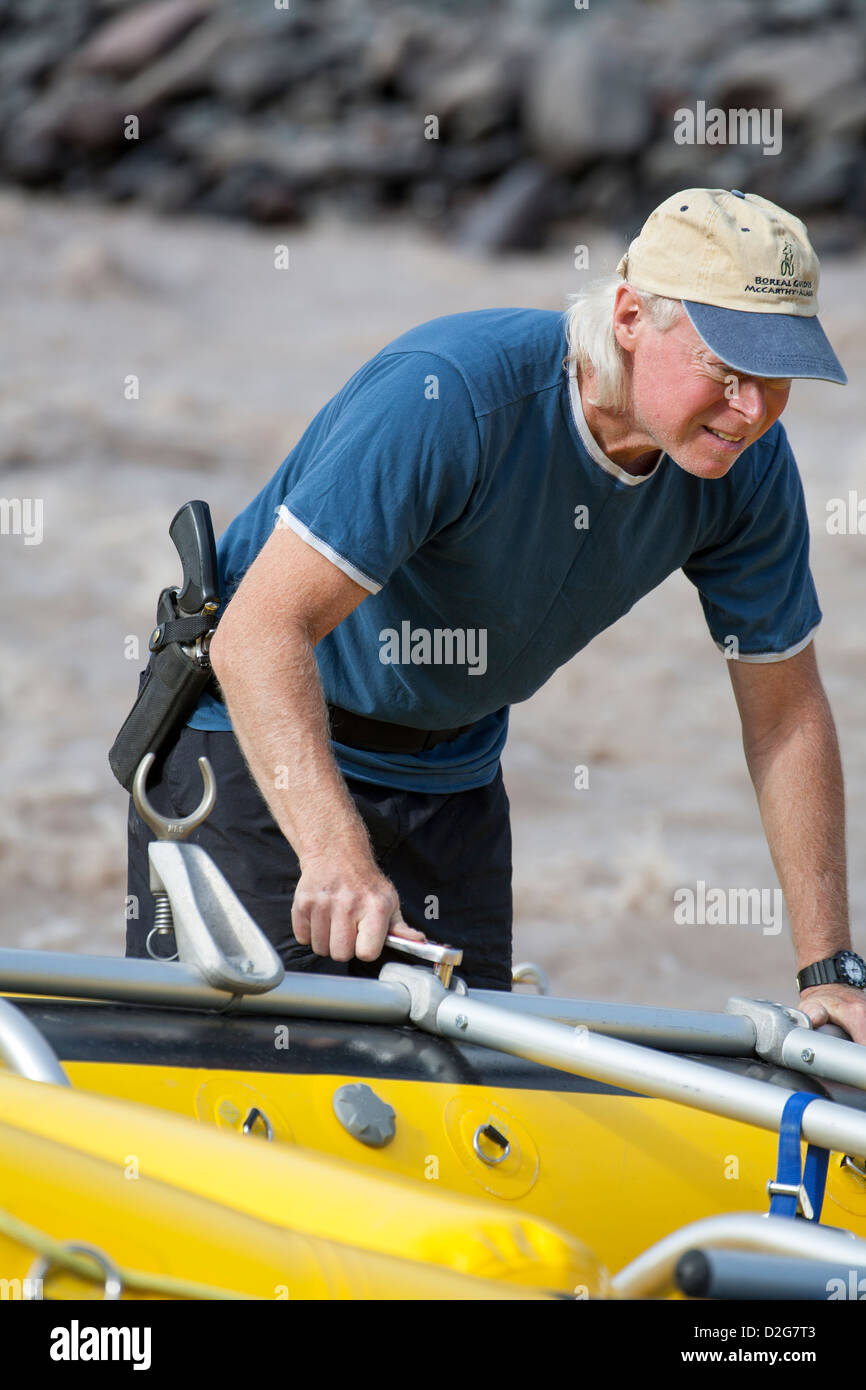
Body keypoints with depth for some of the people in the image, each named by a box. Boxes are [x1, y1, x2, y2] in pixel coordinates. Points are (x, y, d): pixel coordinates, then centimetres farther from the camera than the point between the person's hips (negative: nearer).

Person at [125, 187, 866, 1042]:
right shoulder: (450, 394, -33)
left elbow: (786, 712, -2)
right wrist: (334, 851, -51)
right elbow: (258, 635, -38)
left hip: (452, 774, 6)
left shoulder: (749, 467, -13)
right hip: (260, 747, -6)